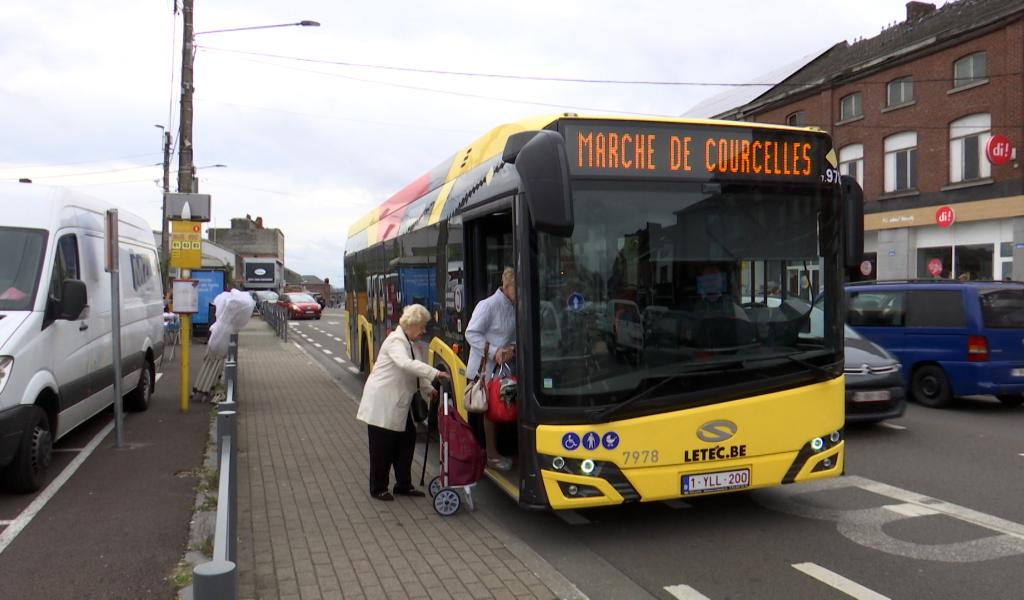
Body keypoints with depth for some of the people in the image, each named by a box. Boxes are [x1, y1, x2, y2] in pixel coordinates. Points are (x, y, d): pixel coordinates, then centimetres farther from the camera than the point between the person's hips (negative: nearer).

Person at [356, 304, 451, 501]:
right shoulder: (395, 341, -19)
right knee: (383, 447, 1)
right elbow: (406, 364, -38)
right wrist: (435, 374, -41)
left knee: (407, 438, 10)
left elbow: (415, 368, 19)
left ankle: (403, 485, 21)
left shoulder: (408, 342, 12)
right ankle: (378, 489, 15)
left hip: (397, 403, 10)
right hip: (382, 402, -10)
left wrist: (428, 389, 6)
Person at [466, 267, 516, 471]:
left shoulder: (515, 308, 5)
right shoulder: (488, 305, -16)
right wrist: (494, 352, -22)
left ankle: (494, 451, 23)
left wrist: (512, 348, -7)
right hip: (485, 368, -6)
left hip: (504, 368, 7)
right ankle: (492, 455, 12)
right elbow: (471, 333, -14)